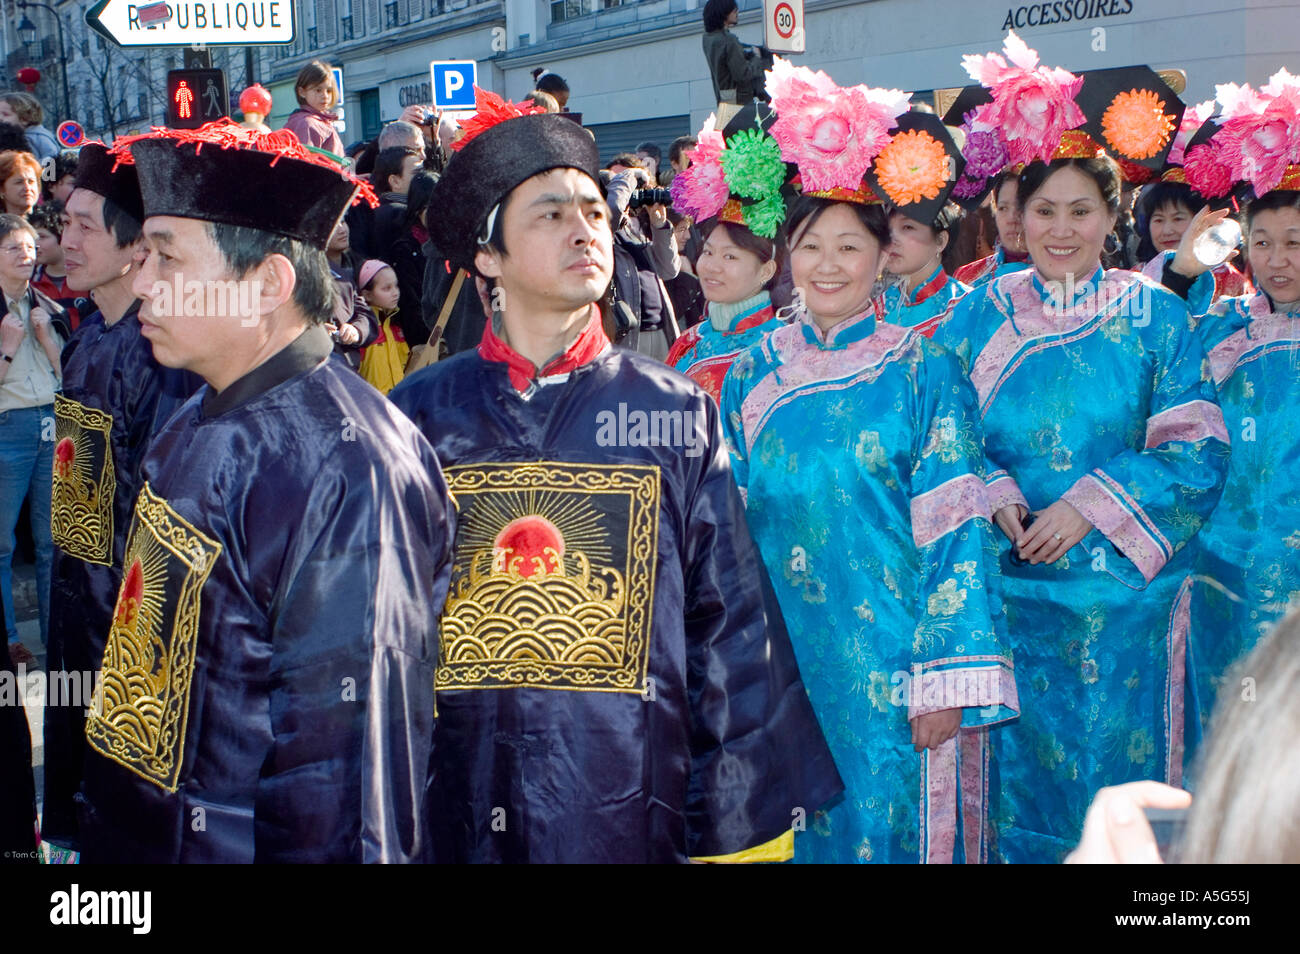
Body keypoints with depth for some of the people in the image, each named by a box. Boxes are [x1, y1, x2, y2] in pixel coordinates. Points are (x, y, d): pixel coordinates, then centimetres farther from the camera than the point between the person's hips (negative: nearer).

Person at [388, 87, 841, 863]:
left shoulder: (676, 414, 0)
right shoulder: (421, 417, 1)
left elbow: (732, 633, 1)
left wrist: (740, 828, 0)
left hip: (630, 815, 0)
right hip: (457, 819, 1)